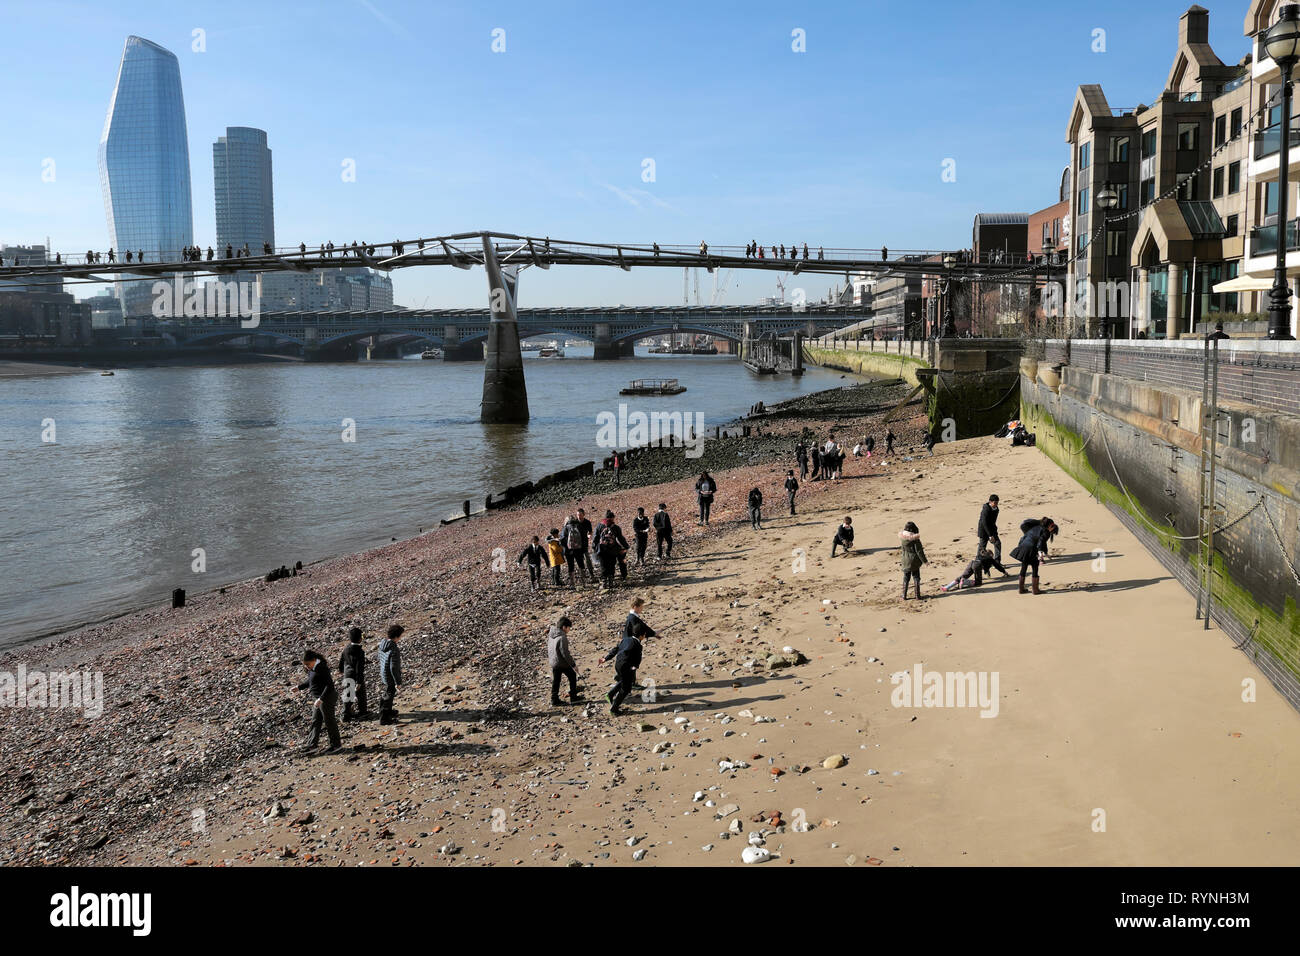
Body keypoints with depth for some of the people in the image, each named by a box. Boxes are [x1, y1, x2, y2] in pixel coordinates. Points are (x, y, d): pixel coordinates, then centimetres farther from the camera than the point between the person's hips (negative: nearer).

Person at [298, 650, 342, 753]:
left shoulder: (321, 668, -23)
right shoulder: (311, 669, 5)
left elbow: (330, 685, -26)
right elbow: (309, 681, 24)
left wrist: (321, 699, -31)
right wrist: (298, 687, 16)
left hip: (326, 698, -9)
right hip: (317, 698, 9)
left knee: (329, 721, 2)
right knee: (315, 722, 14)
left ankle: (336, 744, 14)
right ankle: (312, 745, 21)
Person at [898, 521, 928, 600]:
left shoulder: (902, 536, -5)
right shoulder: (914, 538, -20)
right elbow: (919, 551, -17)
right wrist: (925, 561, -6)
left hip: (905, 561, 4)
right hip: (914, 561, -4)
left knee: (906, 578, 15)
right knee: (916, 578, 10)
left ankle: (904, 596, 16)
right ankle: (917, 596, 12)